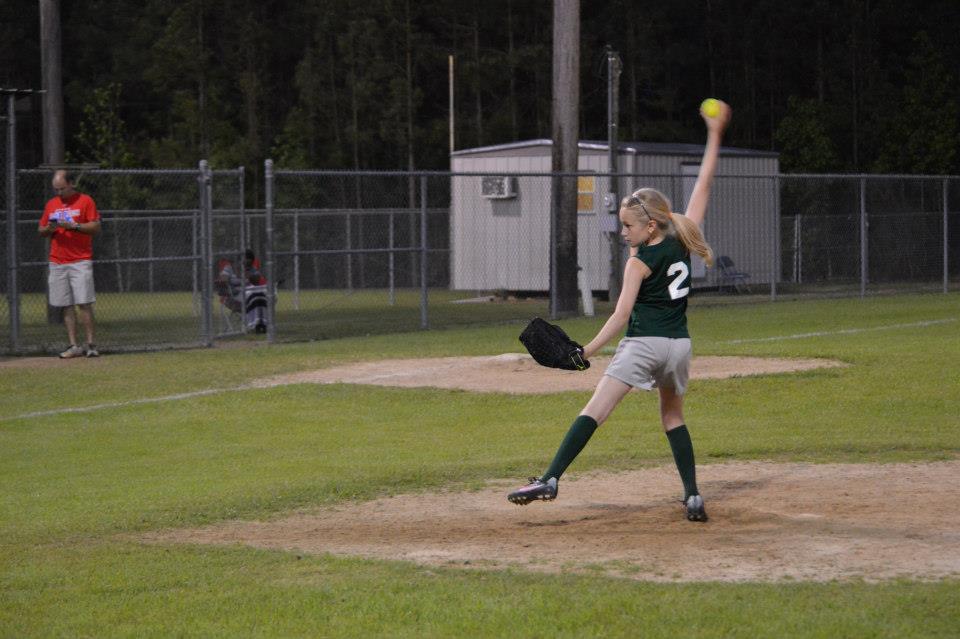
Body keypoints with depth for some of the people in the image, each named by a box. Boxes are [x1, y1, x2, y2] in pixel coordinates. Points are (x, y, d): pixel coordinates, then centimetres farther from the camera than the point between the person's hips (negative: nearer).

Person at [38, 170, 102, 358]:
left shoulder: (85, 201, 1)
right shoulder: (51, 204, 16)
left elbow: (96, 227, -5)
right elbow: (41, 231, 18)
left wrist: (73, 226, -17)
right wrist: (49, 228, -5)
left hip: (80, 261, -5)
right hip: (57, 263, 5)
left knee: (84, 303, -9)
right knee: (66, 305, 2)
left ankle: (90, 345, -7)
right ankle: (74, 346, 3)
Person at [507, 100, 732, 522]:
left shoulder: (639, 262, -7)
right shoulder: (682, 241, 6)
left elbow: (621, 316, -16)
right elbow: (703, 185, 12)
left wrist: (588, 351, -19)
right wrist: (714, 134, 16)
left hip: (644, 343, -6)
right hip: (679, 344, 6)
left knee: (595, 409, -13)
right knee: (673, 416, 21)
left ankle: (550, 479, -23)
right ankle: (693, 498, 11)